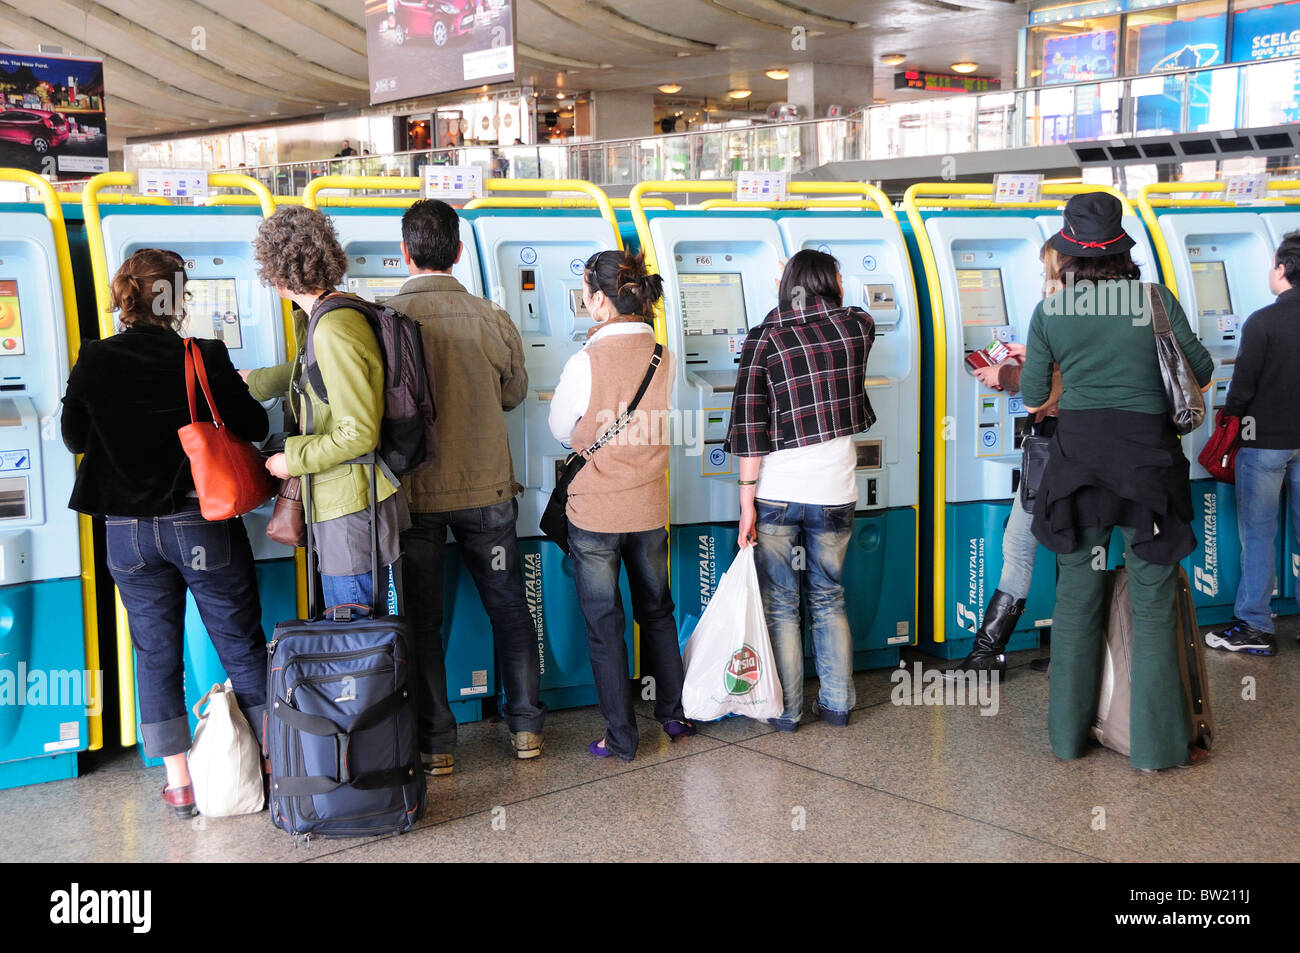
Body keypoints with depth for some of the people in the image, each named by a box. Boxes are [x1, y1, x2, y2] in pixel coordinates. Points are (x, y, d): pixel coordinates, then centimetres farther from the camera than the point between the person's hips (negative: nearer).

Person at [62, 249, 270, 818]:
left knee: (156, 653, 12)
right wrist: (235, 394, 13)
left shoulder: (93, 364, -4)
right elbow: (254, 427, -7)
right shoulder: (205, 360, -12)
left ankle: (179, 783, 16)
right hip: (201, 528, -2)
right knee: (241, 645, 10)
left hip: (128, 531, 2)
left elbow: (73, 437, 7)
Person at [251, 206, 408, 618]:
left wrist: (293, 461, -11)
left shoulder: (333, 332, -21)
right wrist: (254, 383, 48)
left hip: (351, 506, -10)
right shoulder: (343, 314, 11)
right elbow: (312, 374, 33)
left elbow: (358, 435, -24)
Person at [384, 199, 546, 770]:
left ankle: (435, 743, 14)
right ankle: (526, 727, 21)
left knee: (422, 618, 8)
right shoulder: (491, 319, -5)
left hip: (414, 492, -2)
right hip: (487, 487, 2)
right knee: (508, 606, 14)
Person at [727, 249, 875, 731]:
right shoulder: (857, 327, 1)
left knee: (780, 604, 9)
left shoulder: (764, 339, -5)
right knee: (829, 600, 17)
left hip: (776, 495, -2)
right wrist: (824, 300, 44)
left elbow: (750, 426, -10)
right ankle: (837, 704, 23)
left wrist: (747, 499, -7)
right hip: (834, 492, 2)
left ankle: (786, 710, 16)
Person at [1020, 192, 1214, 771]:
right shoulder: (1157, 300, -3)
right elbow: (1202, 374, 7)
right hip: (1147, 453, -2)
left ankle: (1068, 733, 20)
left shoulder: (1049, 311, 0)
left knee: (1076, 597, 11)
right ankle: (1156, 745, 10)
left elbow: (1033, 400, 7)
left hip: (1077, 452, 2)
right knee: (1153, 604, 5)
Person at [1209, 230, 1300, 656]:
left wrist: (1228, 416, 5)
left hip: (1265, 441, -5)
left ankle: (1255, 627, 5)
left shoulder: (1263, 322, -15)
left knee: (1257, 533, 2)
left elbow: (1243, 385, -13)